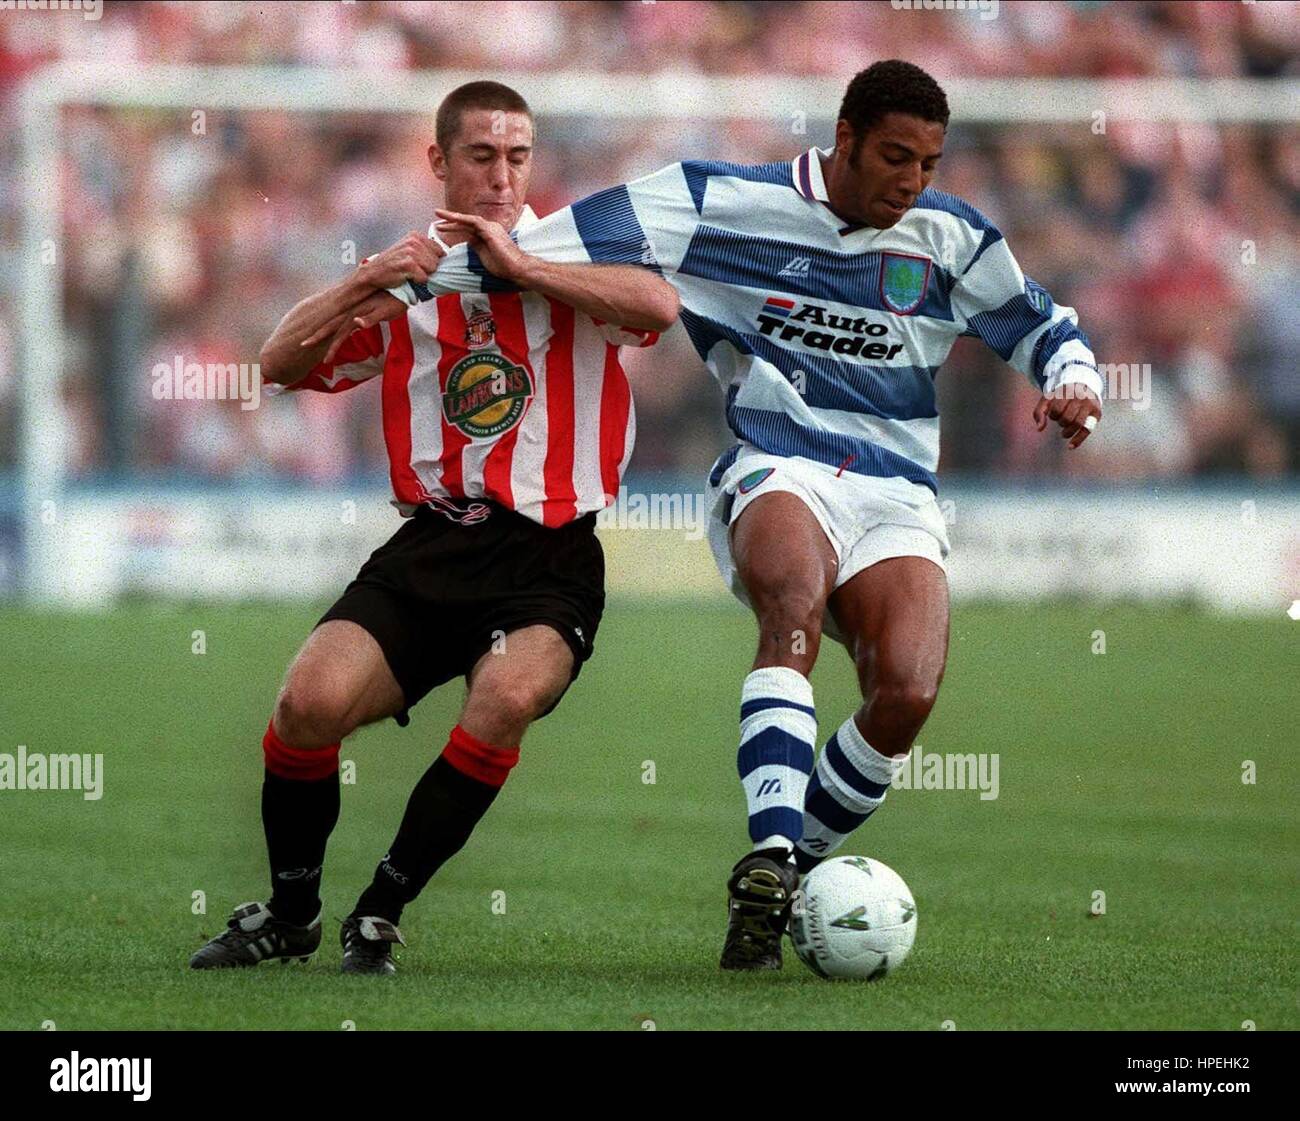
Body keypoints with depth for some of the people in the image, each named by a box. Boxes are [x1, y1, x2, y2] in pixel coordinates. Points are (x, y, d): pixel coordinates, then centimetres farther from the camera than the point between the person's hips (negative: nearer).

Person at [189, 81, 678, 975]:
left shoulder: (572, 256, 3)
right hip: (429, 548, 3)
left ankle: (381, 913, -13)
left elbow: (659, 305, -19)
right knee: (312, 701, -19)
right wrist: (363, 283, -9)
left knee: (506, 699, -32)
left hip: (551, 560, -3)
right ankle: (289, 915, 6)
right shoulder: (409, 281, 14)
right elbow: (282, 365, 6)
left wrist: (516, 264, -17)